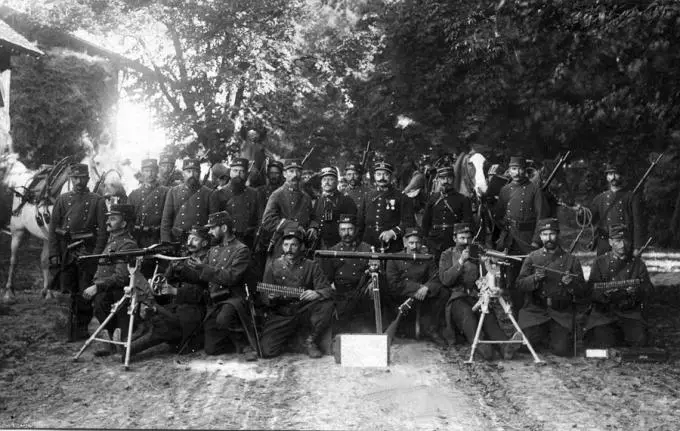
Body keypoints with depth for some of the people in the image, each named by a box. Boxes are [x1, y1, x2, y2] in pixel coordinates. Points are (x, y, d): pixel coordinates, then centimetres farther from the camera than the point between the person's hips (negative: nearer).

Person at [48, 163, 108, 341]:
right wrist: (54, 254, -1)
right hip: (66, 251, 2)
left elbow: (103, 230, -2)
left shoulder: (97, 201, 3)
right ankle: (68, 327, 13)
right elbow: (53, 228, 7)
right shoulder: (62, 200, 9)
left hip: (87, 251, -2)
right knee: (67, 291, 3)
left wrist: (97, 253, -11)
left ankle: (82, 327, 10)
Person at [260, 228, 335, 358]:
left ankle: (311, 341, -6)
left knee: (327, 305, -30)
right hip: (280, 314, 0)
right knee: (267, 351, -20)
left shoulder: (311, 266, 5)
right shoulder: (272, 266, 7)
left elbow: (328, 290, -3)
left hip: (304, 311, 0)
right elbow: (264, 299, 6)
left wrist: (316, 293, -26)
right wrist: (270, 298, -19)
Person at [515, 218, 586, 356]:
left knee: (561, 349, -16)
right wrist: (535, 279, -20)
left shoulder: (571, 260, 5)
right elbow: (520, 284, -1)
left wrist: (571, 284, -17)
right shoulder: (532, 258, 5)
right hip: (535, 311, 0)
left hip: (561, 314, 0)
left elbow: (582, 292, 3)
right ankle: (542, 334, 19)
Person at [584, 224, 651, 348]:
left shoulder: (638, 263, 10)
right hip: (604, 314, -1)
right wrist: (604, 293, -26)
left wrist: (637, 291, -20)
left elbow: (648, 288, 3)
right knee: (605, 343, -21)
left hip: (631, 313, 2)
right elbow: (591, 291, -4)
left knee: (640, 340, -21)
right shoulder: (600, 262, 4)